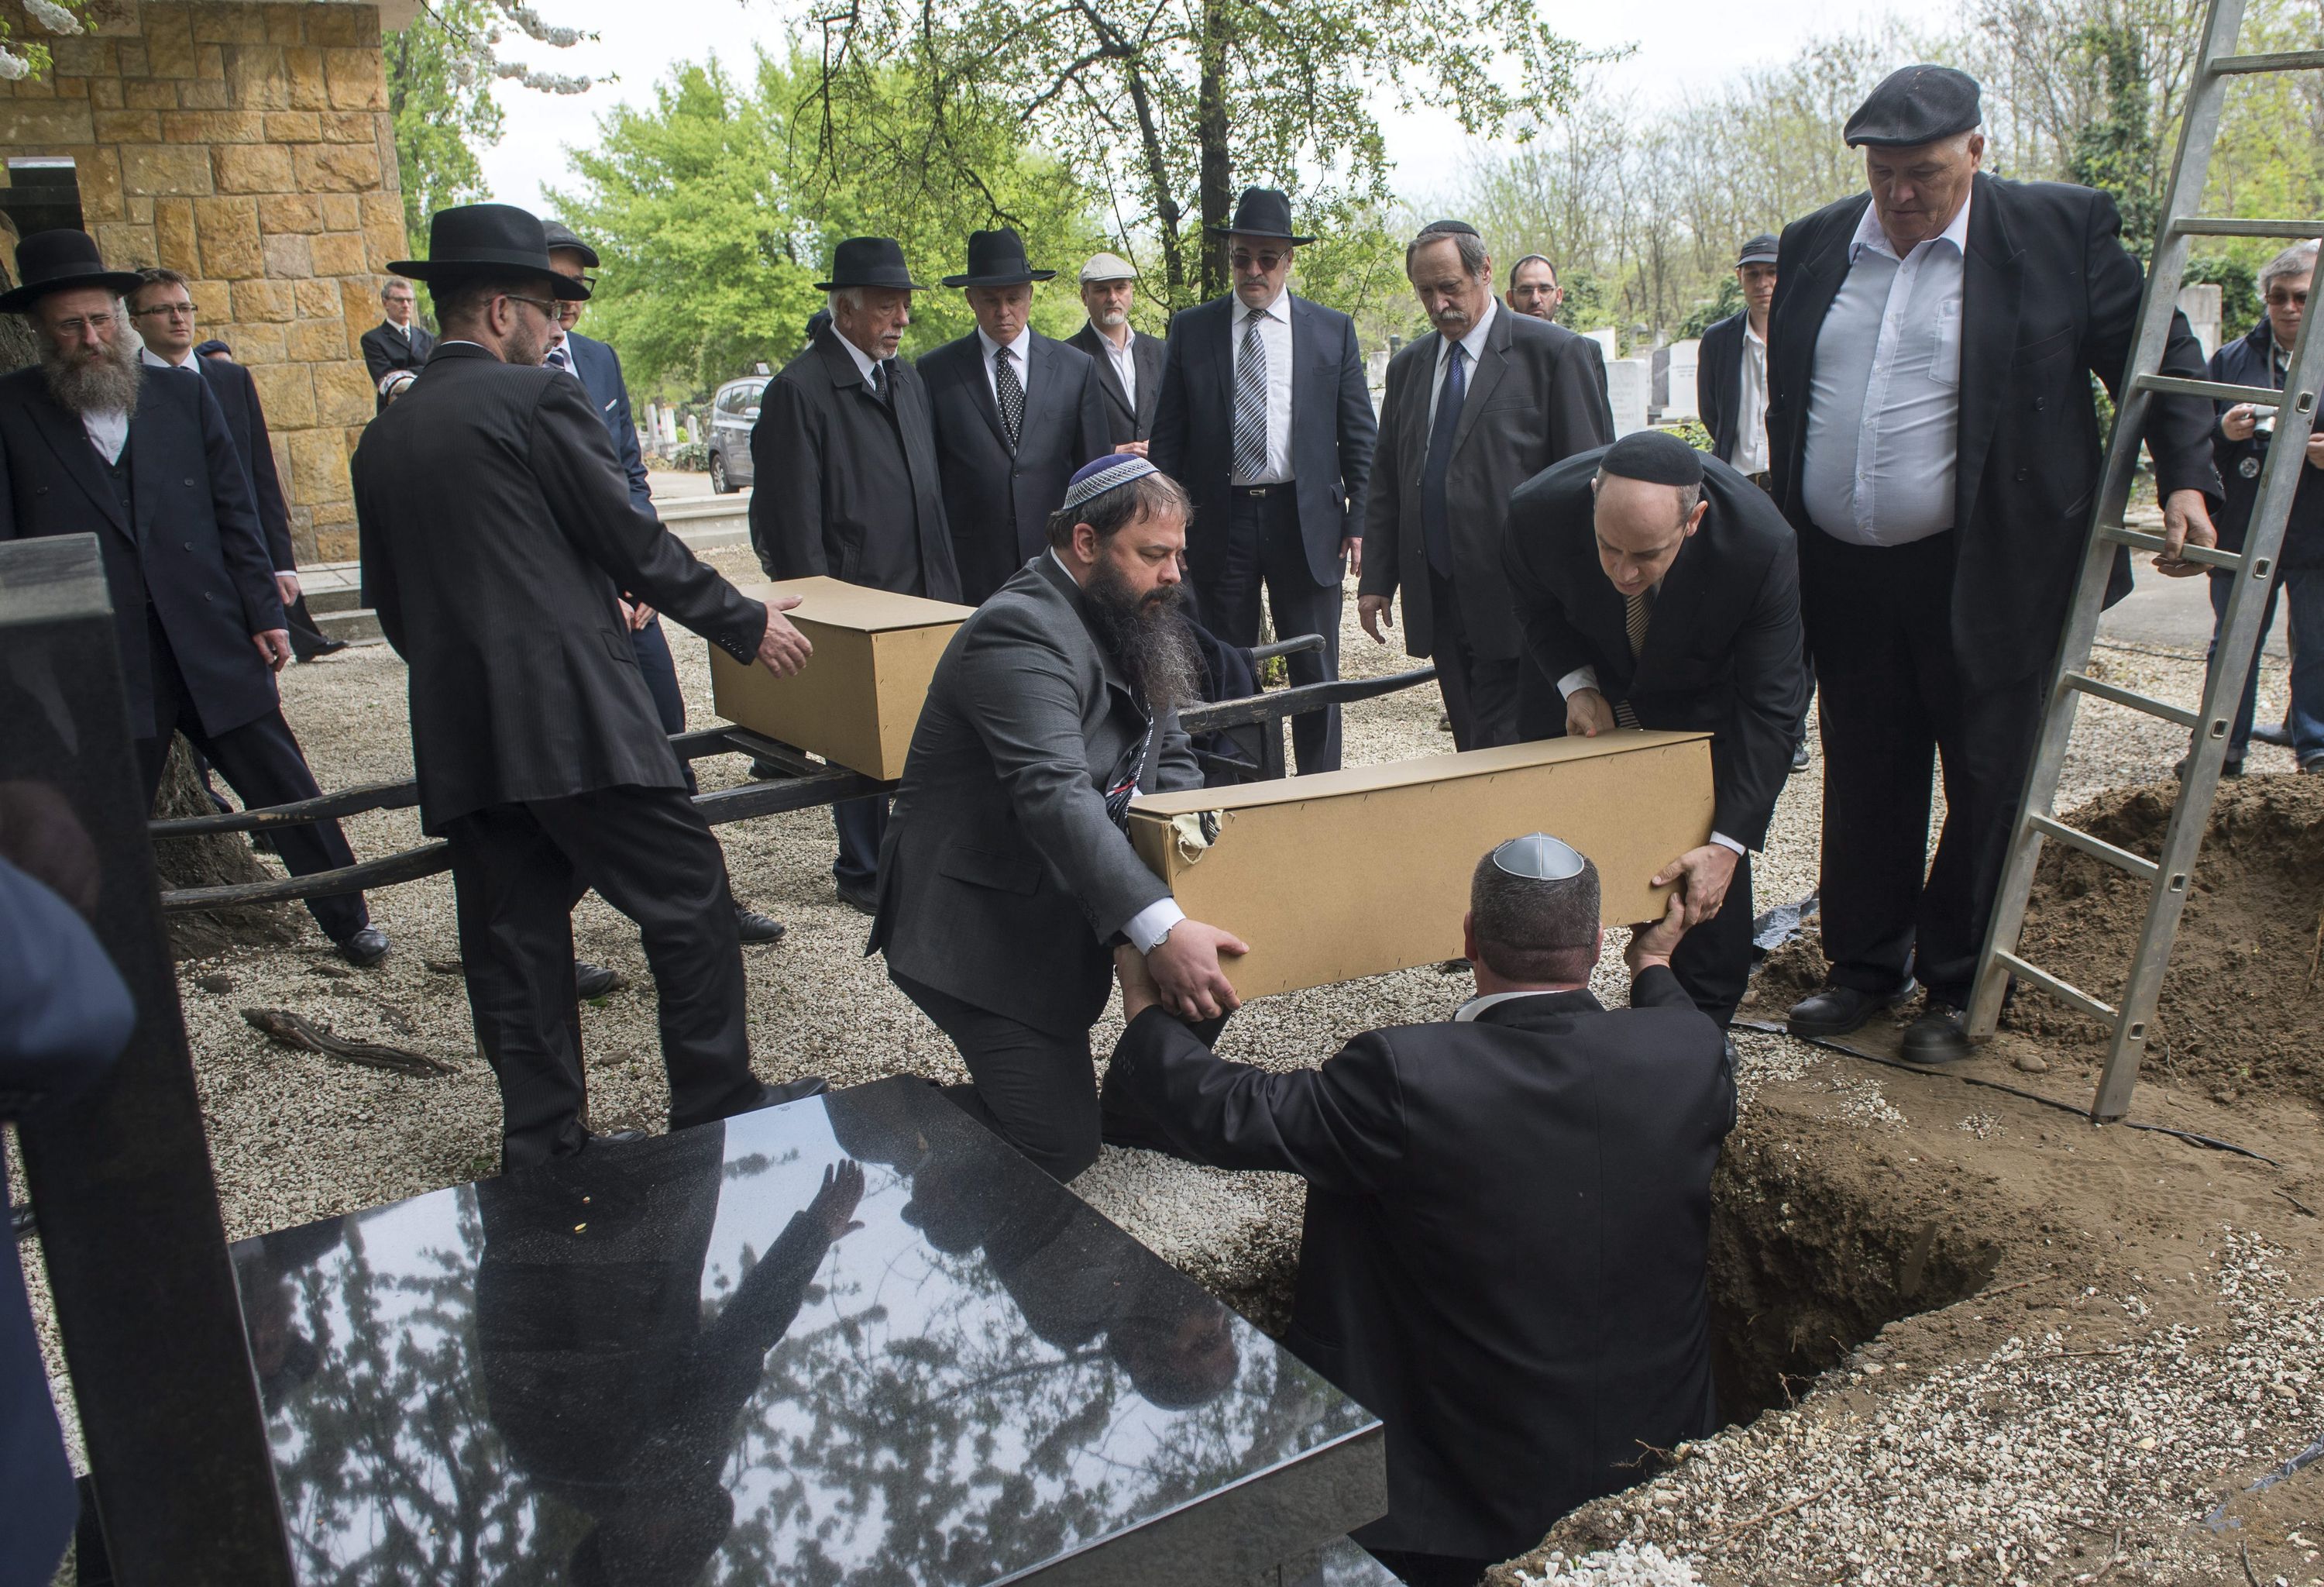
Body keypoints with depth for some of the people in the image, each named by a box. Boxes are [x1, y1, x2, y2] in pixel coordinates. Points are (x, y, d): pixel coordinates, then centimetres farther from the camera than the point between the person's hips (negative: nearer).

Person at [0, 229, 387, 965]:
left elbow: (235, 511, 8)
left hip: (211, 645, 1)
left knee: (285, 787, 7)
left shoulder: (185, 394, 7)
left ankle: (348, 921, 24)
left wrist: (265, 613, 4)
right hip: (97, 662, -1)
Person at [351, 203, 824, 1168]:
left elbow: (389, 601, 18)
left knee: (513, 937, 12)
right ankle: (718, 1110, 10)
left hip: (457, 735, 7)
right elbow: (634, 543, -7)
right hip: (572, 715, -7)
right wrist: (744, 623, 3)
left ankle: (544, 1146, 19)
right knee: (689, 903, 3)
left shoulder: (383, 437, 14)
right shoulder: (535, 398, -6)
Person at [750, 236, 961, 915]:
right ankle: (863, 874, 20)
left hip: (924, 601, 6)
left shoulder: (908, 379, 15)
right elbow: (792, 521, -10)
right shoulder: (799, 390, -9)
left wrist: (947, 587, 14)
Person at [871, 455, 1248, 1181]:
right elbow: (1057, 795, -37)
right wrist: (1160, 928, -46)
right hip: (980, 925, -9)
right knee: (1060, 1148, -11)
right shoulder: (1023, 631, -24)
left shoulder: (1126, 621, 6)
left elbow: (1169, 758, 10)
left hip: (1081, 898, 9)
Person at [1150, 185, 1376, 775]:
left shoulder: (1332, 330, 6)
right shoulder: (1191, 329, 6)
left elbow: (1359, 434, 6)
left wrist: (1360, 521, -2)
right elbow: (1167, 436, 6)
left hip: (1306, 522, 0)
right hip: (1220, 520, 1)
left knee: (1316, 675, 6)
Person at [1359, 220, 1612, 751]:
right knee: (1470, 753, 9)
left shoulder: (1557, 355, -3)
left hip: (1515, 602, -5)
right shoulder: (1407, 367, 15)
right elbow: (1386, 483, 17)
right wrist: (1376, 580, 8)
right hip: (1436, 602, 6)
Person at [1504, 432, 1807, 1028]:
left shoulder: (1762, 544, -38)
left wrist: (1727, 845, -36)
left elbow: (1767, 707, -30)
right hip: (1595, 692, 2)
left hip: (1706, 700, -2)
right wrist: (1576, 683, -23)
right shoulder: (1540, 509, -33)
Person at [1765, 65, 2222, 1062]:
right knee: (1863, 781, 12)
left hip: (1984, 575, -3)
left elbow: (2158, 359, 3)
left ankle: (1957, 990, 21)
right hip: (1845, 574, 4)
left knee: (1985, 783, 5)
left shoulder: (2061, 229, -3)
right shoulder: (1813, 246, 7)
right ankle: (1866, 968, 27)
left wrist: (2185, 478, -9)